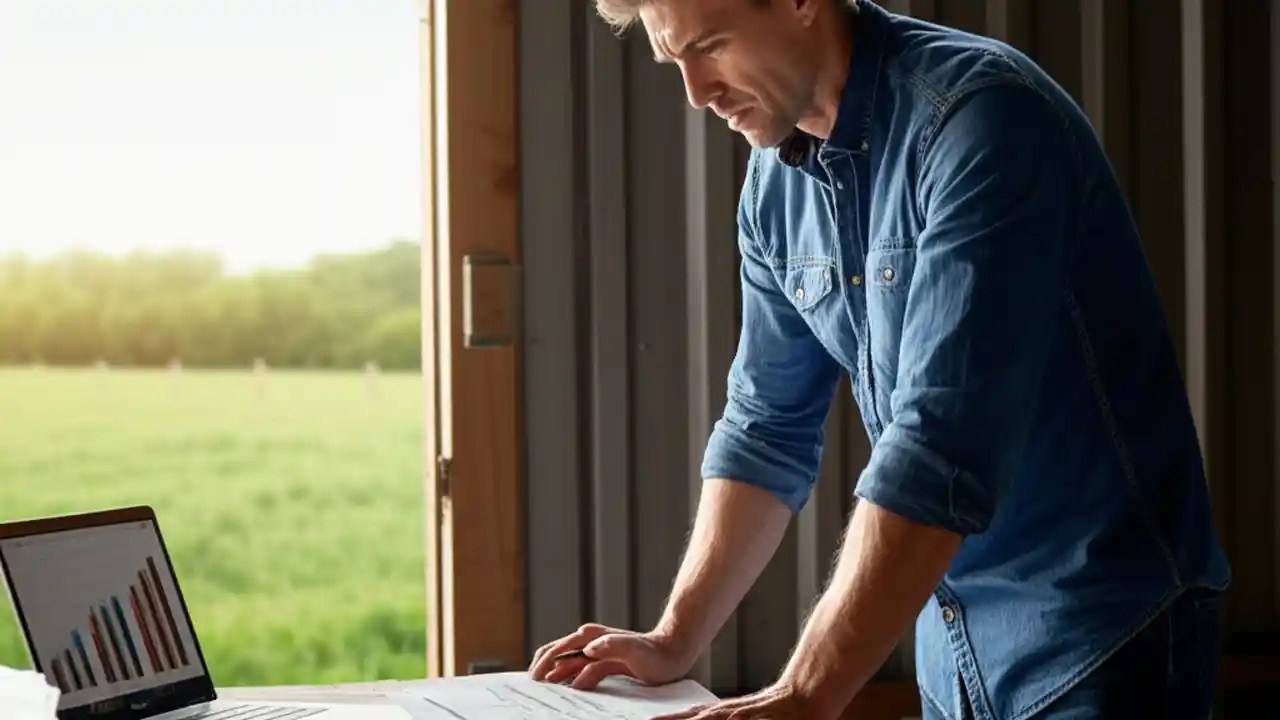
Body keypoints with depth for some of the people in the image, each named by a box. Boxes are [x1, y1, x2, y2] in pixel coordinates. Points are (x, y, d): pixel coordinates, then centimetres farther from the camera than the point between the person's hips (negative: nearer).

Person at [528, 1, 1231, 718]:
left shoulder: (978, 117, -21)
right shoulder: (775, 181, 2)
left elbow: (944, 441, -28)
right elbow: (767, 427, 11)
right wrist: (674, 642, 4)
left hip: (1103, 634, -7)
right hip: (956, 650, 7)